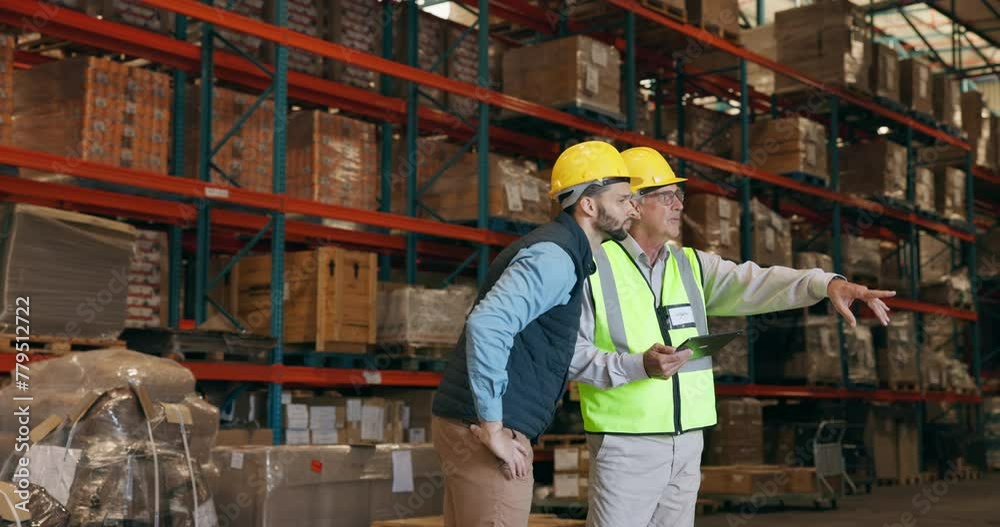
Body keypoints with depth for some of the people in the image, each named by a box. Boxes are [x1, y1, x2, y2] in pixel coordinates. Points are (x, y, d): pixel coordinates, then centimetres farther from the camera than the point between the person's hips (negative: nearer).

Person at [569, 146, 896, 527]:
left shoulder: (692, 265, 11)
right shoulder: (594, 266, -6)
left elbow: (752, 283, -5)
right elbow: (572, 353, -10)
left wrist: (826, 284, -21)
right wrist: (638, 365, -22)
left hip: (687, 442, 6)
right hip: (626, 444, -6)